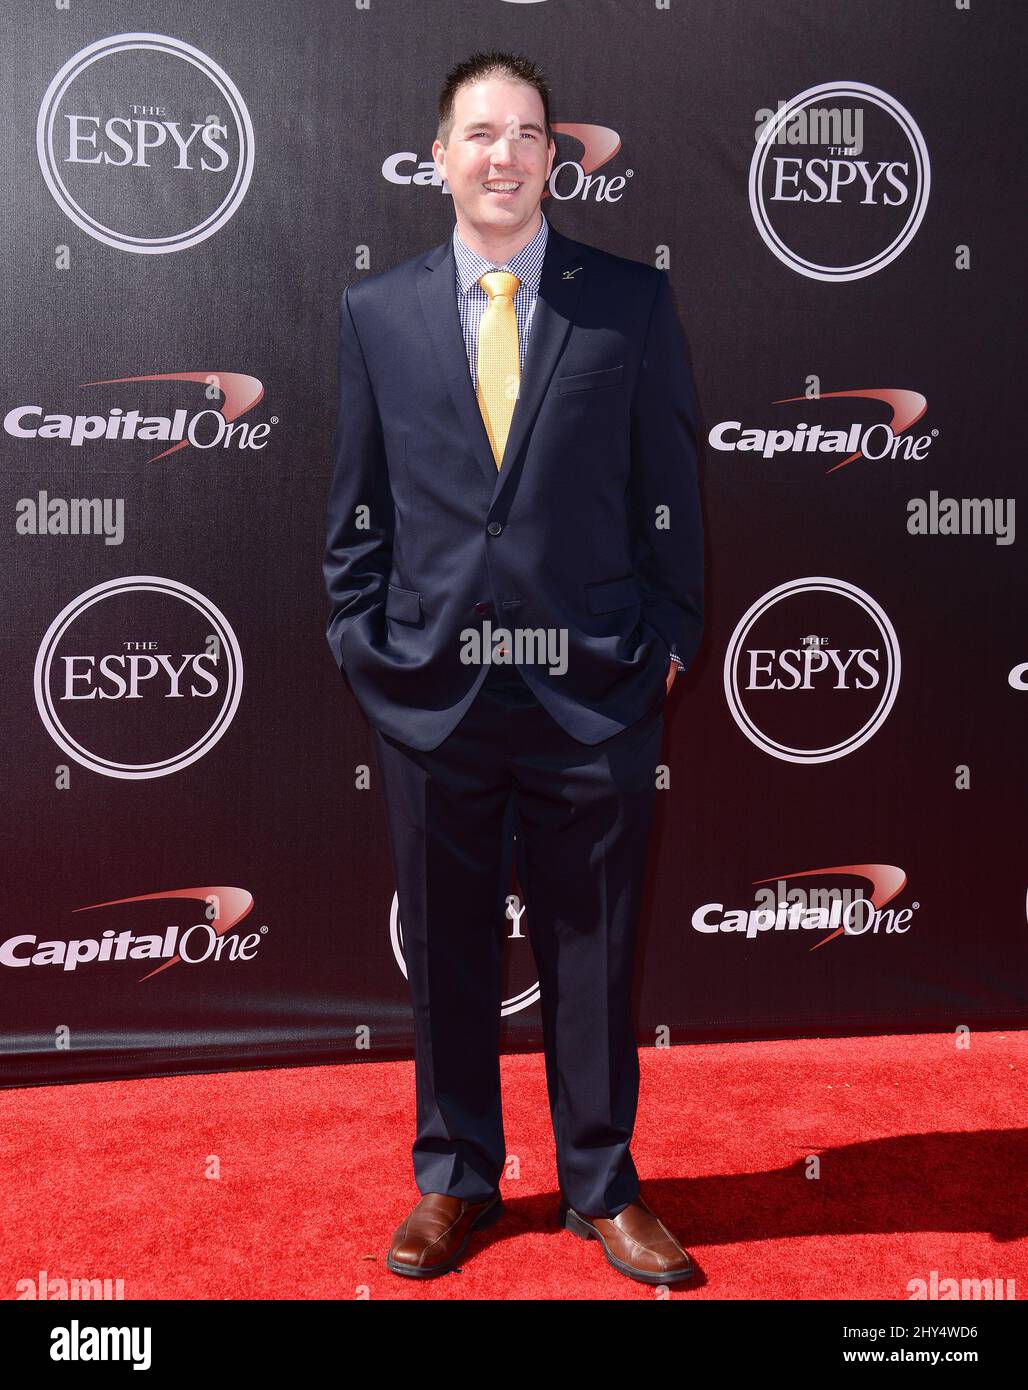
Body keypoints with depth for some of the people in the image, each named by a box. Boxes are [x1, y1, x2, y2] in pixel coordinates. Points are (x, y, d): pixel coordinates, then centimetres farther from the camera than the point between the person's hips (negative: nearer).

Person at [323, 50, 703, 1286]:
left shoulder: (632, 302, 3)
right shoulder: (374, 313, 6)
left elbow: (669, 487, 4)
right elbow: (357, 502, 8)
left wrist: (668, 639, -1)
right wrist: (361, 639, 2)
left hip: (593, 687, -1)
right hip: (431, 687, 1)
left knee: (591, 951, 10)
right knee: (444, 951, 12)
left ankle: (602, 1187, 29)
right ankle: (453, 1183, 32)